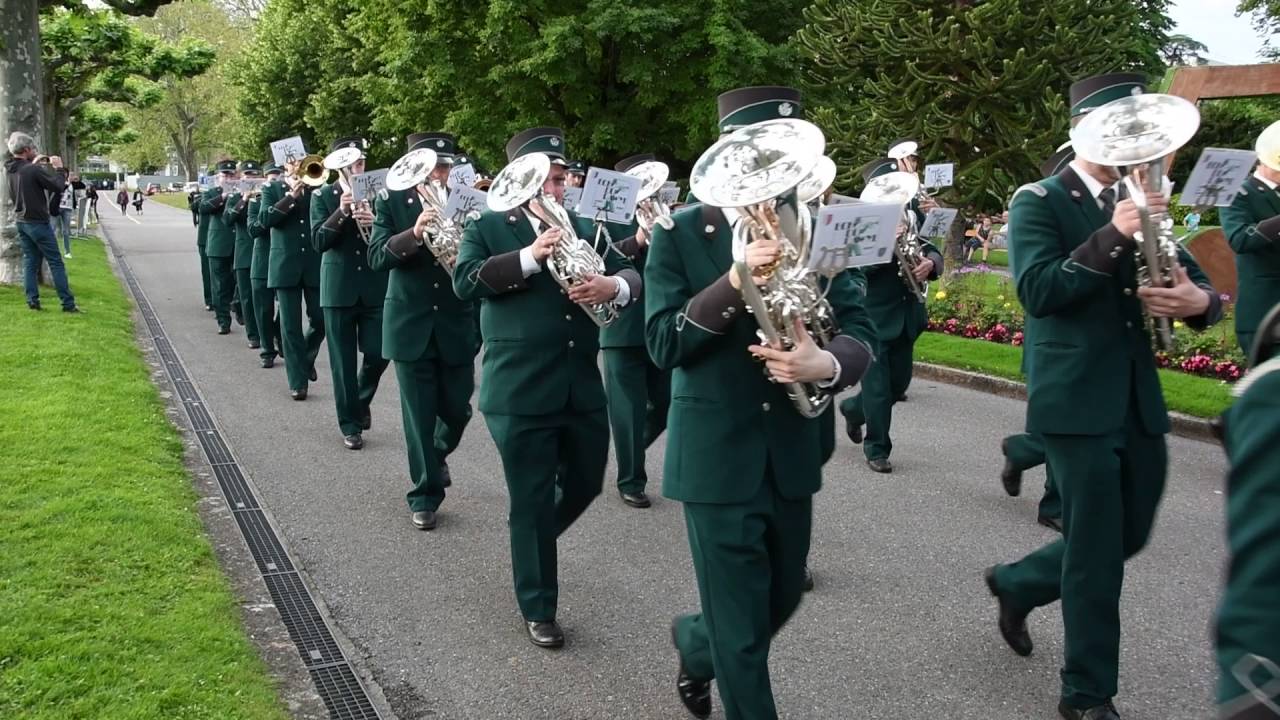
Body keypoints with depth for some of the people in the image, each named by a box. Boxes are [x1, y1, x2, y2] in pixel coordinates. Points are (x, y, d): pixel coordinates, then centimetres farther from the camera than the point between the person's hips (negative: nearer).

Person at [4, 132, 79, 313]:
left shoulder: (9, 169, 3)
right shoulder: (33, 170, -21)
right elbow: (59, 187, -16)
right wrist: (56, 168, -2)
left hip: (20, 221, 8)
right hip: (37, 222, -8)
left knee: (30, 261, 13)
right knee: (56, 263, -2)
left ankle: (32, 300, 8)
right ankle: (68, 303, -3)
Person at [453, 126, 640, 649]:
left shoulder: (585, 229, 13)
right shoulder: (488, 228, 0)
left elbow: (632, 275, 3)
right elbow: (465, 281, -15)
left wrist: (613, 285, -20)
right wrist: (531, 256, -25)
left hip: (583, 388, 5)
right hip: (520, 392, -5)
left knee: (585, 484, 16)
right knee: (531, 502, 4)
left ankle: (532, 542, 45)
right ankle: (538, 611, 18)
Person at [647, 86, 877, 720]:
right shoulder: (679, 234, -7)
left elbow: (859, 331, -3)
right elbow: (662, 344, -15)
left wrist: (826, 362, -27)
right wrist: (734, 282, -28)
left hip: (792, 453, 5)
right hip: (717, 456, -4)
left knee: (780, 601, 21)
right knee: (741, 629, 3)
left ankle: (695, 644, 51)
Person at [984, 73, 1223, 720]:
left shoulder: (1141, 201, 12)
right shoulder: (1039, 202, -6)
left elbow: (1199, 287, 8)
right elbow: (1037, 292, -20)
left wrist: (1199, 299, -16)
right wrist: (1112, 236, -30)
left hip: (1139, 402, 7)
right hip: (1077, 403, -6)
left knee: (1127, 537, 14)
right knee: (1097, 551, 0)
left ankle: (1017, 583, 39)